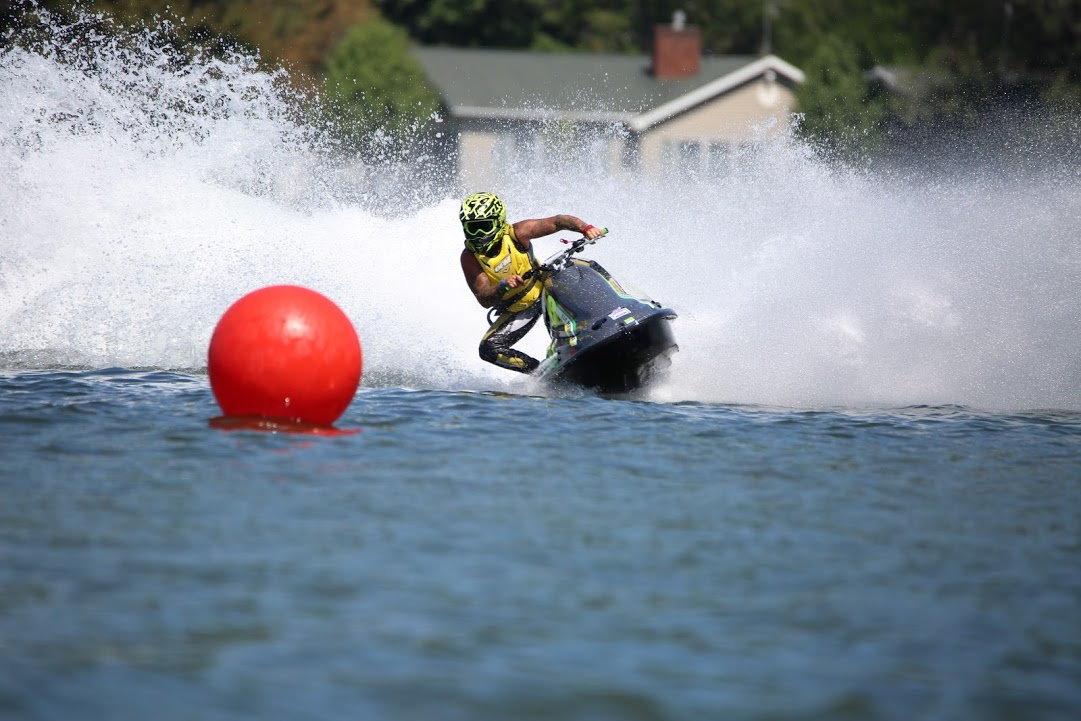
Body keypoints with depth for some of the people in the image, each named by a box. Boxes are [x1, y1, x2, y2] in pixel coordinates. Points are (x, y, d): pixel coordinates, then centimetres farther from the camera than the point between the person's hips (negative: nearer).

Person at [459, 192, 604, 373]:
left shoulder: (517, 233, -21)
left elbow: (558, 222, -18)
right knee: (489, 349, -19)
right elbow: (484, 300, -25)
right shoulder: (470, 258, -19)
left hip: (544, 288, -1)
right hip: (517, 310, 1)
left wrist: (585, 228, -36)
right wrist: (503, 286, -46)